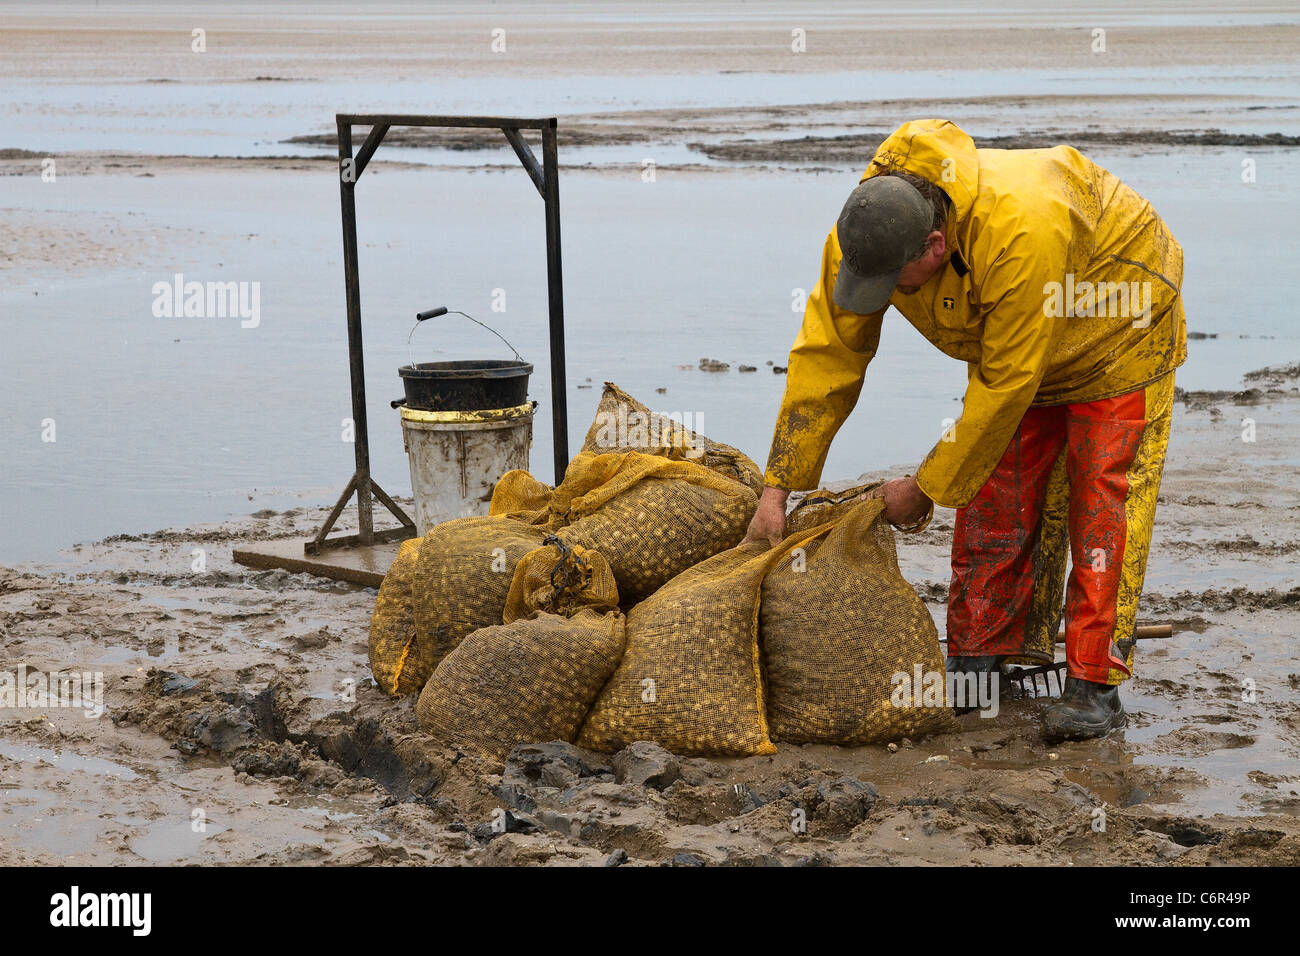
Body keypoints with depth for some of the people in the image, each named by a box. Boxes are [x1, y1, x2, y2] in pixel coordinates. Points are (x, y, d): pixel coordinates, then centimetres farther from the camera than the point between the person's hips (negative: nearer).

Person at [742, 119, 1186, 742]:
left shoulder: (1022, 234, -45)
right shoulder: (863, 235, -25)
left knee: (1101, 503, -10)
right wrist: (777, 489, -21)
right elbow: (825, 356, -18)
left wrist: (927, 488, -27)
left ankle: (1095, 685, -8)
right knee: (994, 497, 2)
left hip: (1117, 326, -6)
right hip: (1007, 341, 6)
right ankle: (978, 658, 11)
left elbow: (1004, 387, -36)